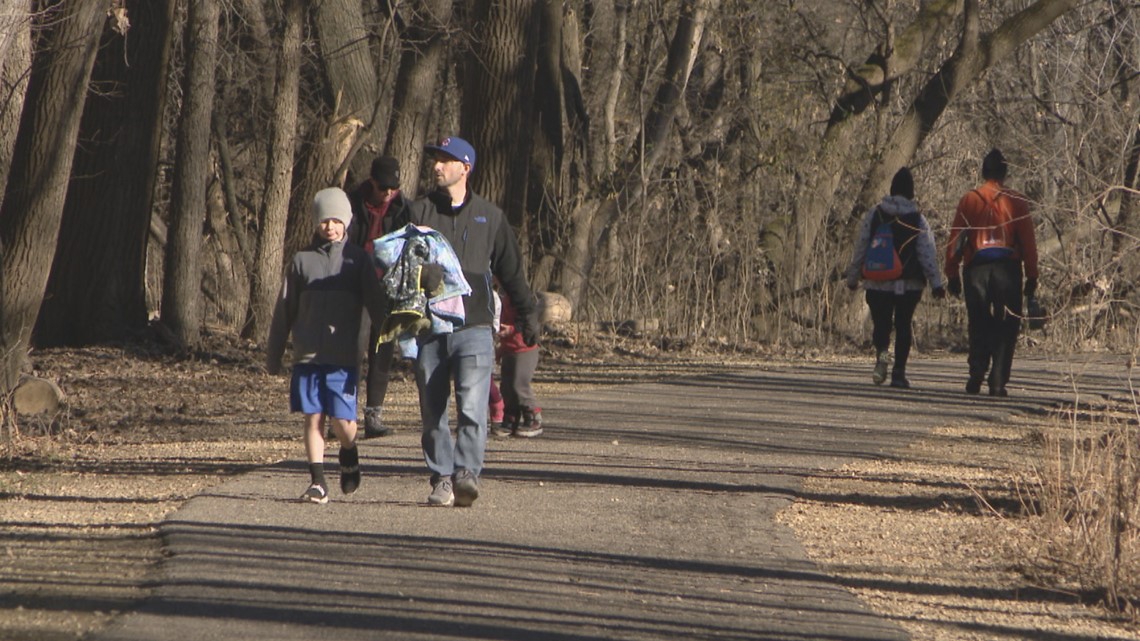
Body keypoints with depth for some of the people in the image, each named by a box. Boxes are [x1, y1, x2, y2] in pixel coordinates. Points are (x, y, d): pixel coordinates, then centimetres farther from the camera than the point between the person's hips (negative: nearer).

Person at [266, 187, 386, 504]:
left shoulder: (357, 260, 5)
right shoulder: (302, 260, 9)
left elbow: (376, 306, 4)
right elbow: (284, 312, 13)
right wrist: (273, 356, 13)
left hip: (343, 357, -2)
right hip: (307, 356, 2)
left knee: (343, 421, -6)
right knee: (313, 417, -1)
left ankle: (349, 456, 25)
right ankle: (318, 481, 4)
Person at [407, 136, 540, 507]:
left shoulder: (489, 217, 11)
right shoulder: (419, 212, 9)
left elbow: (511, 268, 18)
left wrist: (527, 313, 16)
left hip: (474, 328, -1)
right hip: (428, 331, 1)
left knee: (472, 407, -16)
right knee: (433, 414, 2)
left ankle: (467, 472, -19)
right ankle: (442, 480, 8)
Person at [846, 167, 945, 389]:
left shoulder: (874, 214, 0)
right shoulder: (917, 220, -3)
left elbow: (860, 247, 2)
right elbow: (928, 254, -6)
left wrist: (853, 277, 10)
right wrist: (936, 284, -2)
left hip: (877, 282, 1)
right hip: (909, 284, -1)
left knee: (881, 323, 9)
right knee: (903, 324, 9)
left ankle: (882, 353, -22)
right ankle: (899, 372, 6)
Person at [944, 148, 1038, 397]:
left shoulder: (969, 200, 4)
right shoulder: (1017, 202, 2)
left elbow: (955, 240, 3)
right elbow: (1028, 241, 0)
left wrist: (952, 275, 7)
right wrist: (1032, 276, 4)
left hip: (976, 269, 1)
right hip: (1008, 270, -1)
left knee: (978, 325, 12)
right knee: (1006, 328, 4)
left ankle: (977, 372, -5)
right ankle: (998, 381, -4)